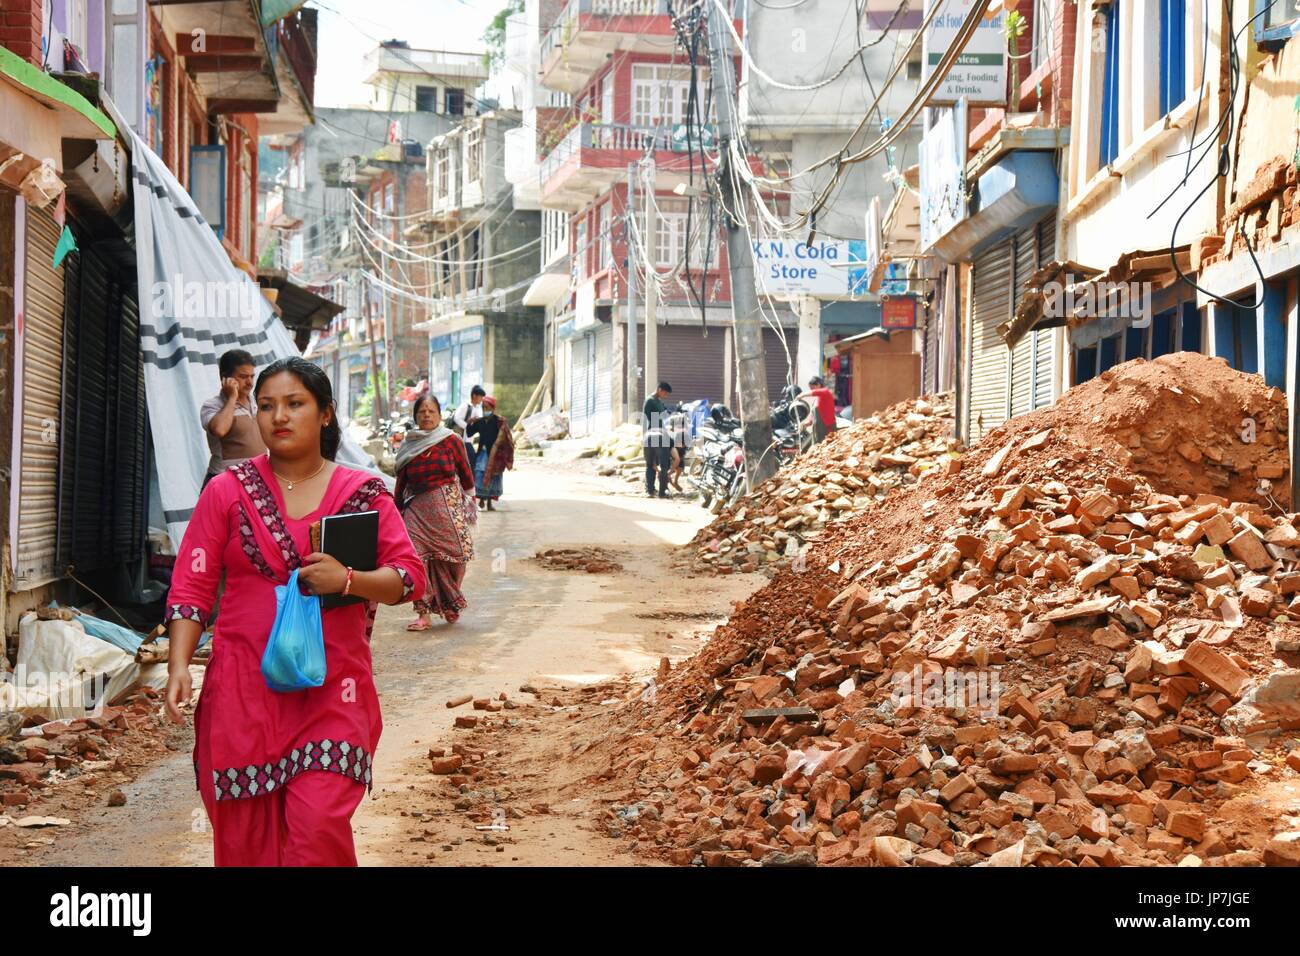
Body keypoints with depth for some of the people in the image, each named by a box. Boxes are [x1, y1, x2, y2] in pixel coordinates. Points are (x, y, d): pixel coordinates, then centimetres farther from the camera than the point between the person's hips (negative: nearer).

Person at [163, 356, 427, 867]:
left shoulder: (364, 494, 6)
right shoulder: (227, 491, 6)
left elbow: (411, 576, 3)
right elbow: (191, 586, 5)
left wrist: (348, 580, -15)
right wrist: (179, 665, -8)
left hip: (331, 688, -1)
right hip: (244, 688, 1)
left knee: (318, 825, -14)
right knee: (245, 834, 3)